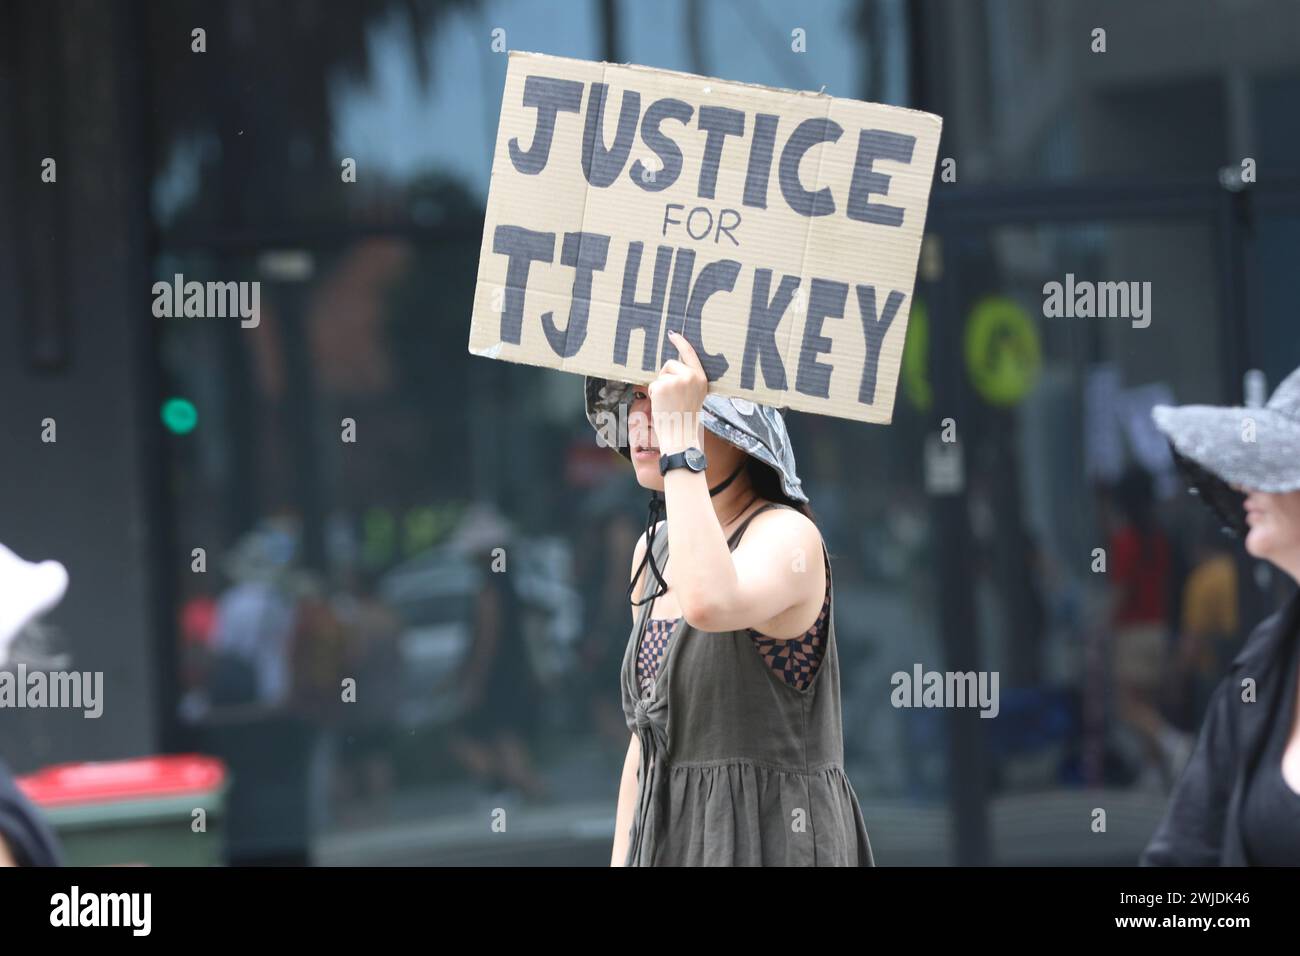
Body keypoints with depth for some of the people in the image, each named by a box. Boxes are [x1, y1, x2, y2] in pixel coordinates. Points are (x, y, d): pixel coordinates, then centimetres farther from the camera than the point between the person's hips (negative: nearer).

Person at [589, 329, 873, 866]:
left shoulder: (787, 536, -11)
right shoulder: (656, 550, 14)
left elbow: (709, 604, -35)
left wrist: (678, 431, -27)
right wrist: (620, 866, 14)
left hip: (774, 847, -8)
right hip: (675, 845, 8)